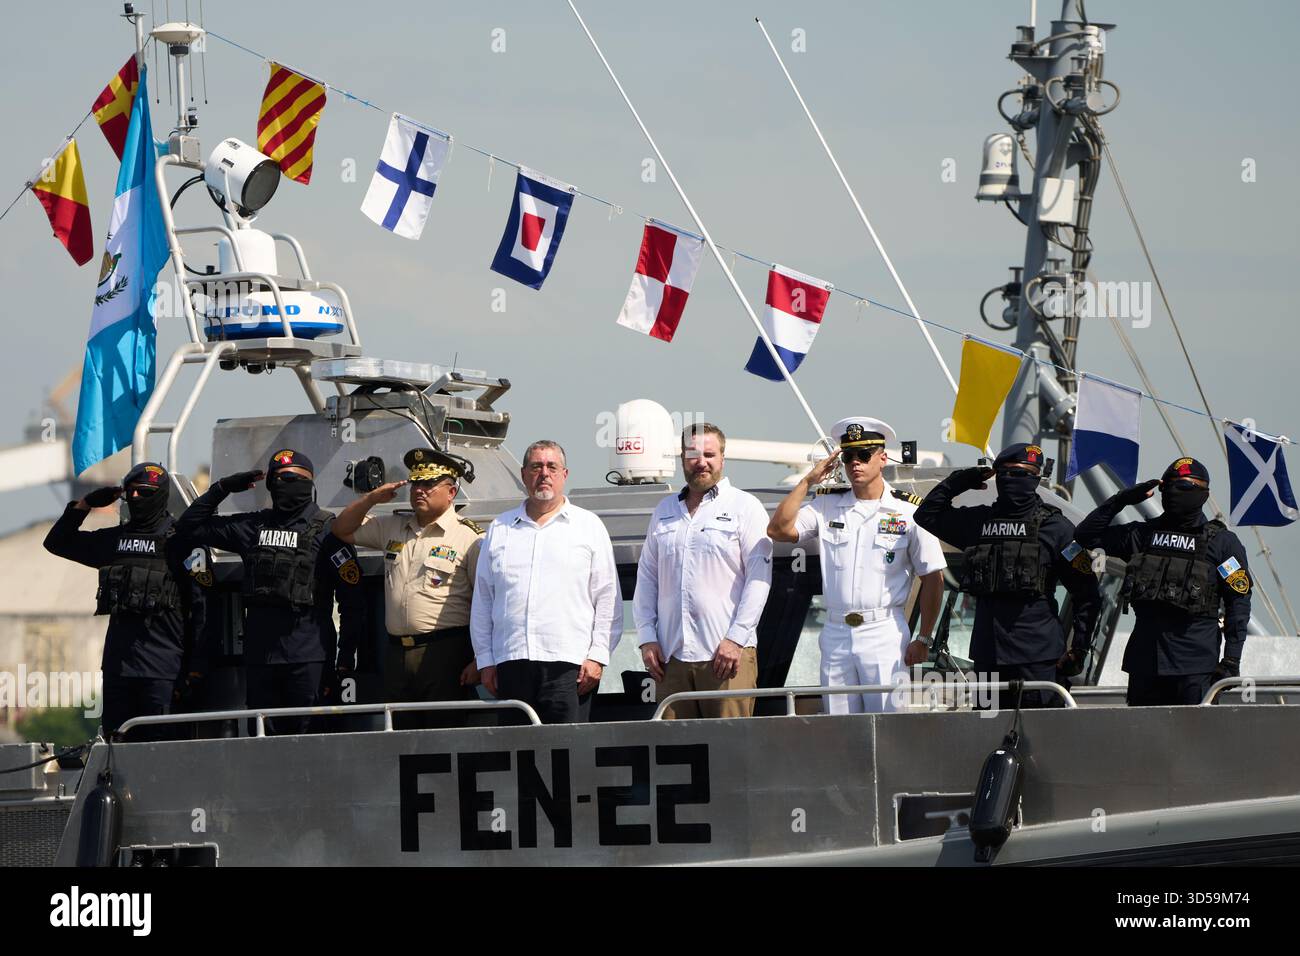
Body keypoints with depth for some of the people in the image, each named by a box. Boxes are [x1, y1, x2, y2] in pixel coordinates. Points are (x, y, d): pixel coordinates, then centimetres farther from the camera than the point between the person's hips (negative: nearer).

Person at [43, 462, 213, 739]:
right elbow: (56, 542, 26)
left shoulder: (181, 542, -2)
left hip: (161, 666, -6)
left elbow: (201, 607, -7)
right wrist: (84, 505, 11)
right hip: (118, 662, 6)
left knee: (157, 744, -9)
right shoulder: (114, 539, 16)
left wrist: (196, 667, -13)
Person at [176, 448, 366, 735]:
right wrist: (222, 488, 9)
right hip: (260, 655, 5)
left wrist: (347, 657, -8)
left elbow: (352, 598, -3)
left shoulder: (326, 530, -1)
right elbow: (190, 526, 21)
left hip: (308, 657, -5)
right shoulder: (253, 526, 14)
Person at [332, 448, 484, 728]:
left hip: (446, 654, -6)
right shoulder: (392, 527, 17)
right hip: (397, 654, 6)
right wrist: (372, 498, 11)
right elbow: (342, 529, 29)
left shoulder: (469, 537, -3)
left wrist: (479, 660, -13)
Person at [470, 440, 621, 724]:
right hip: (510, 664, 3)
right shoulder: (500, 529, 17)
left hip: (568, 665, -2)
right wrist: (484, 660, 10)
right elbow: (482, 599, 17)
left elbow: (607, 598, 7)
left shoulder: (589, 526, 11)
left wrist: (597, 656, -3)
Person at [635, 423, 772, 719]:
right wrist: (647, 637, 8)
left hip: (727, 652, -4)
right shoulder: (664, 511, 19)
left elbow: (759, 577, -3)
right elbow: (647, 577, 19)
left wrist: (736, 639, -11)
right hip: (671, 655, 4)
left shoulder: (744, 507, 4)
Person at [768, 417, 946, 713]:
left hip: (885, 633, -4)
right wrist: (808, 481, 0)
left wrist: (923, 639, -3)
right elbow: (779, 530, 0)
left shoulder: (908, 511, 1)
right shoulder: (828, 506, 11)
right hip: (836, 634, 4)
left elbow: (932, 578, 2)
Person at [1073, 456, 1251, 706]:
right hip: (1145, 656, 4)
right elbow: (1086, 534, 17)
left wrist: (1232, 659, -6)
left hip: (1194, 663, -4)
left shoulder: (1222, 542, 5)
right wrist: (1120, 500, 6)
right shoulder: (1143, 534, 14)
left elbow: (1238, 603, 2)